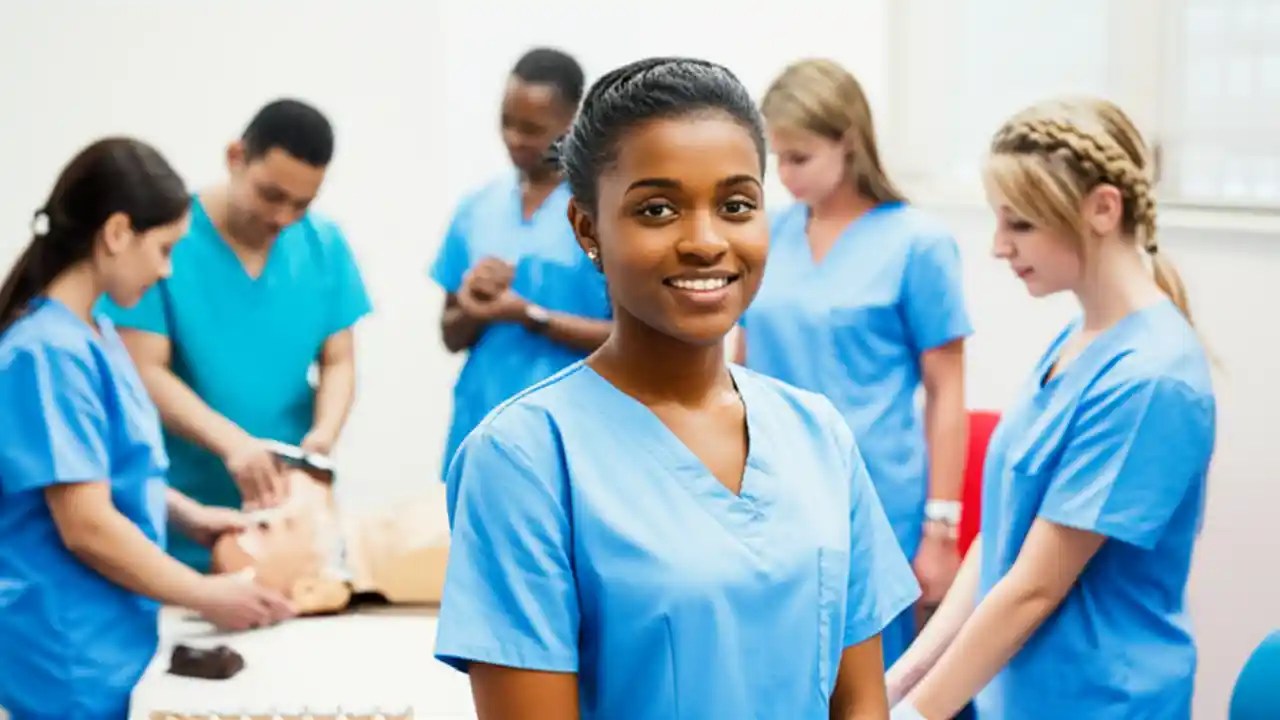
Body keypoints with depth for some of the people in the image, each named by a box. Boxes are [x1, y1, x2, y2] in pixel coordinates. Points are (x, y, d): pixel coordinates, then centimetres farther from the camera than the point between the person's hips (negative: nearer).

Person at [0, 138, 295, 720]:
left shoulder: (91, 331, 7)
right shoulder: (50, 351, -21)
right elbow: (88, 527, -22)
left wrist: (188, 513, 13)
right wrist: (207, 596, -14)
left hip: (108, 637, 9)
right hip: (71, 652, -9)